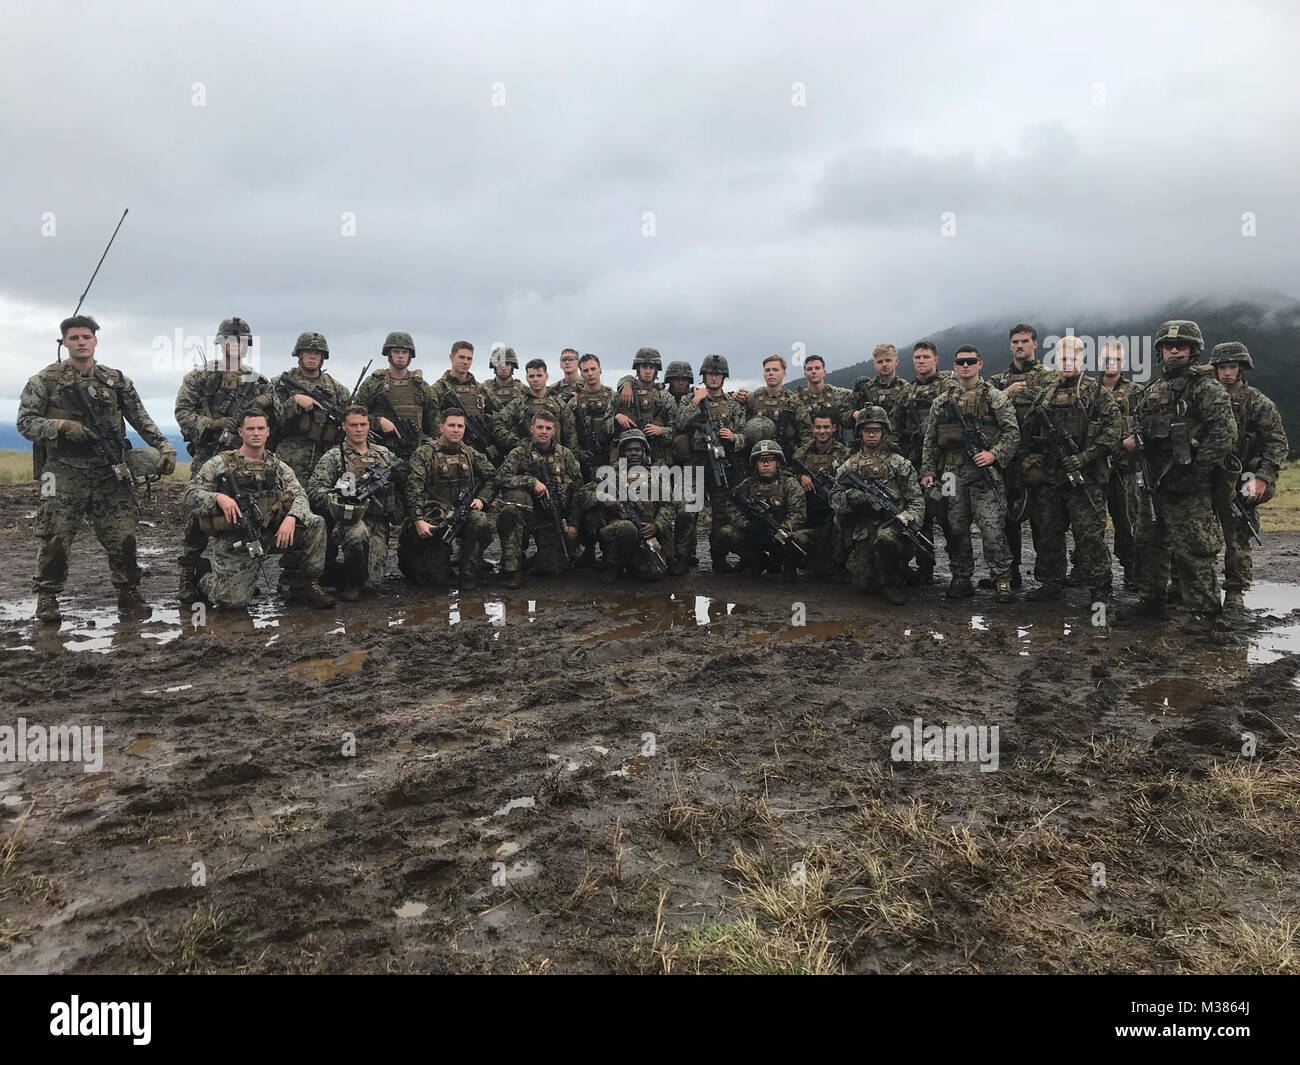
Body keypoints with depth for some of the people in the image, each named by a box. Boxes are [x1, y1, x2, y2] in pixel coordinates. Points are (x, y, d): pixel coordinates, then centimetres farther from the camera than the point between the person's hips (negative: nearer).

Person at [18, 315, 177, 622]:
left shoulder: (116, 380, 11)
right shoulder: (46, 380, 3)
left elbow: (141, 419, 10)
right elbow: (25, 422, 1)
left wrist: (165, 446, -3)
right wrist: (61, 426, -16)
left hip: (109, 473, 2)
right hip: (64, 473, -2)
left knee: (122, 535, 0)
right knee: (55, 537, -2)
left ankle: (128, 594, 12)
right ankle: (47, 598, 12)